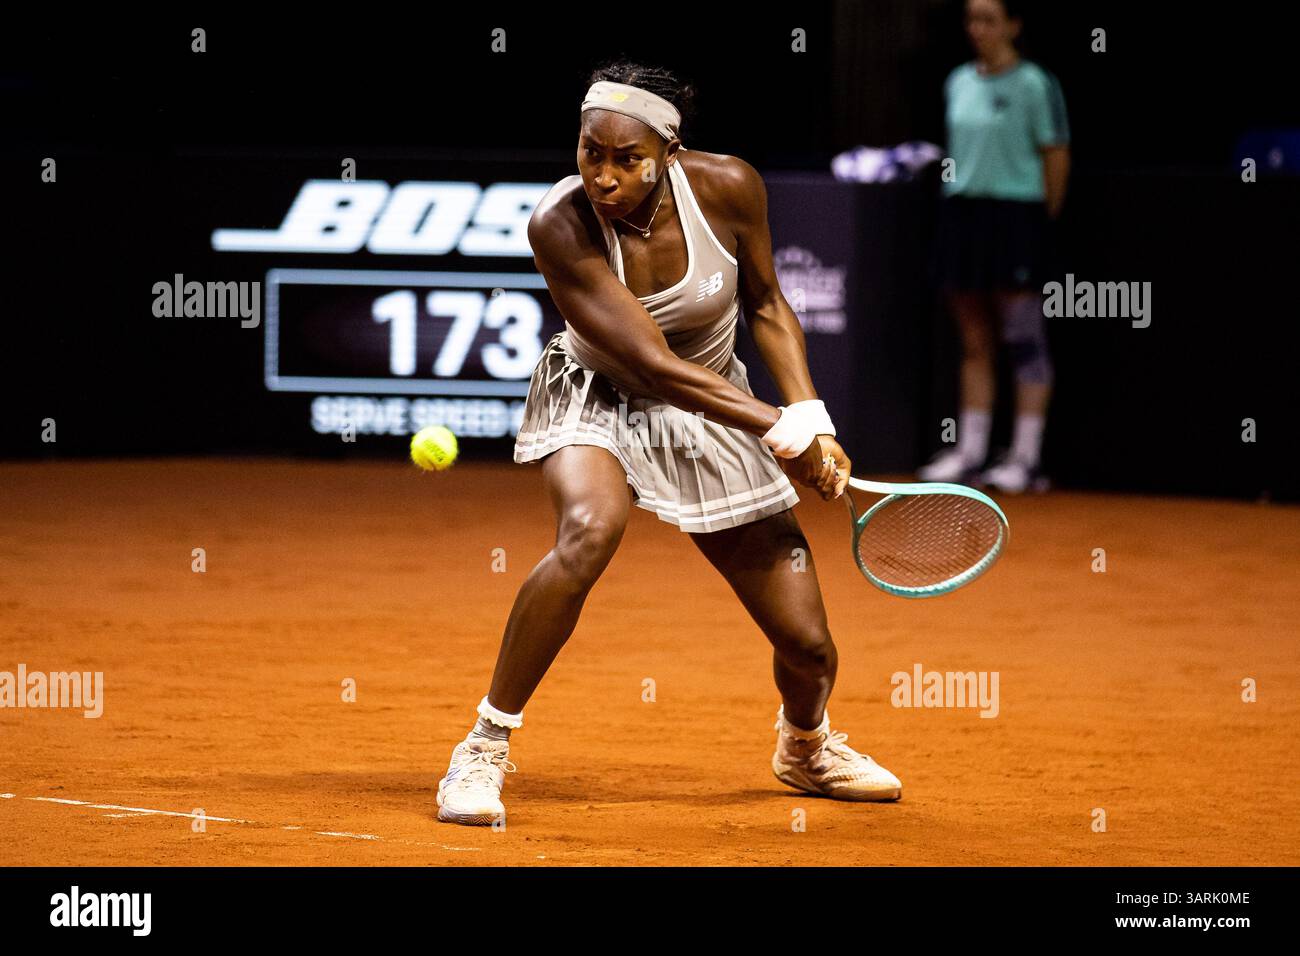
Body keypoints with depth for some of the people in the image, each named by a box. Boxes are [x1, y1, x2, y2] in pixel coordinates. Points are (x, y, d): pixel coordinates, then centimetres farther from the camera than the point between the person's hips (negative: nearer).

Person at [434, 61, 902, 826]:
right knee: (590, 529, -39)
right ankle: (486, 748, -24)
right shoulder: (560, 226, -29)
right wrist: (783, 429, -29)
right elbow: (651, 364, -29)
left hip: (719, 412, 3)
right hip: (597, 398, -3)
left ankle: (806, 747, 39)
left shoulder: (728, 188, -20)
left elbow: (766, 305, -1)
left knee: (808, 647, 0)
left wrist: (811, 416, -12)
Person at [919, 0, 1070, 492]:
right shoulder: (959, 82, 13)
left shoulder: (1034, 84, -6)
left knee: (1023, 340, -3)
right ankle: (969, 455, 13)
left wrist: (1044, 220, -8)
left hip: (1016, 211, -6)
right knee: (974, 344, 9)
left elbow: (1056, 155, -6)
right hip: (962, 209, 6)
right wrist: (956, 204, 12)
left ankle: (1026, 458, -1)